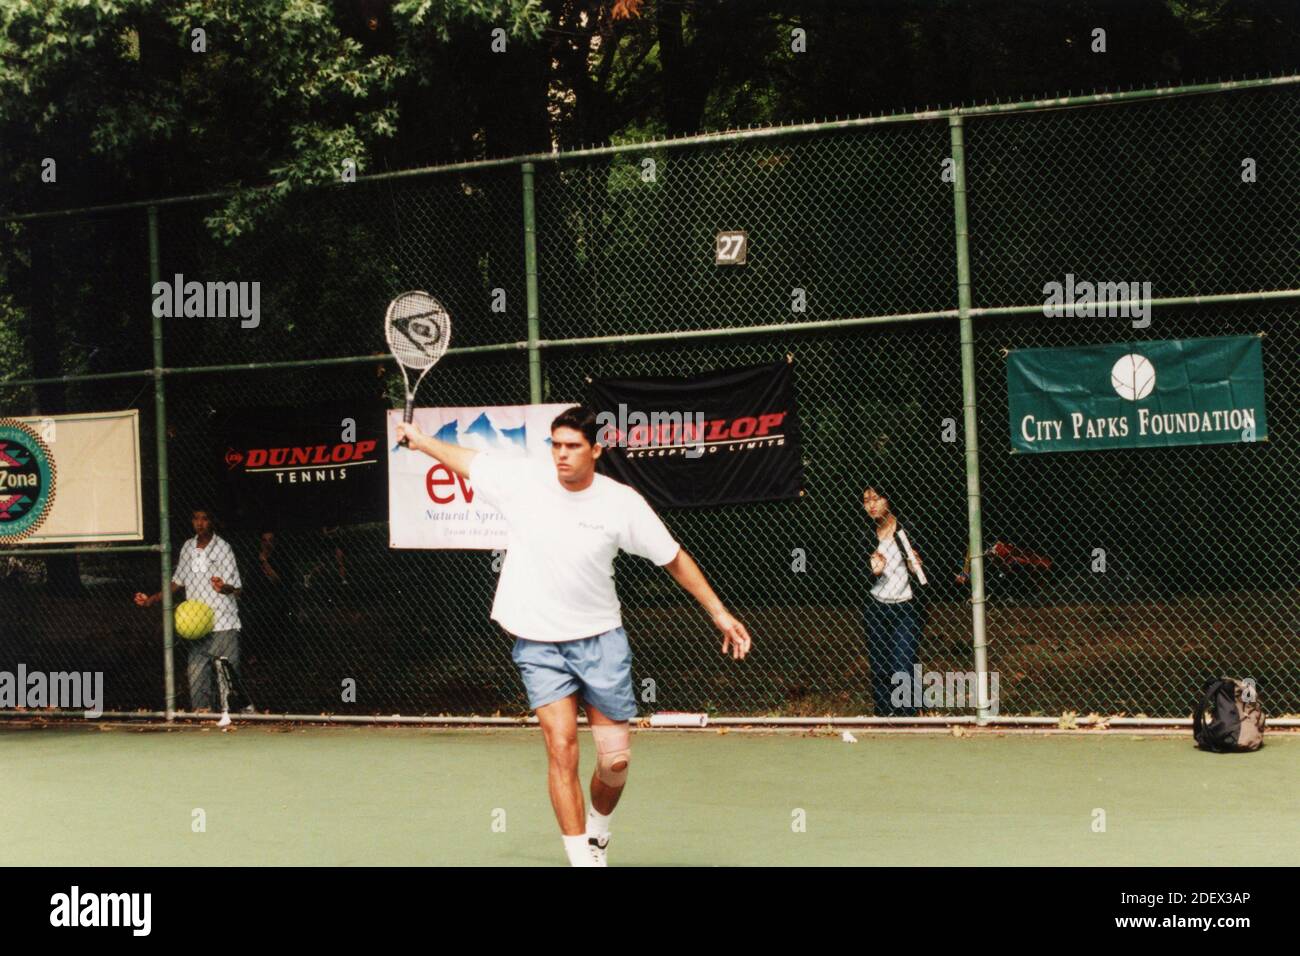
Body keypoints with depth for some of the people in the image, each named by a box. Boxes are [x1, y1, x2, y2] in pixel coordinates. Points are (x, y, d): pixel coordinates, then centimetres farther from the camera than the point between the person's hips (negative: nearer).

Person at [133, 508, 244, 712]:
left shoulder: (223, 548, -6)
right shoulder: (188, 548, 9)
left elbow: (238, 590, -10)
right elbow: (177, 582, 22)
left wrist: (224, 588, -33)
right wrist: (152, 600, 15)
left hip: (223, 625, -4)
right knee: (196, 671, -2)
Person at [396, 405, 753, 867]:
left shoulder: (623, 502, -9)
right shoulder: (521, 479, -8)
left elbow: (674, 558, 0)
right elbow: (463, 458, 9)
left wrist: (719, 612, 1)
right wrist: (418, 437, 16)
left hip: (601, 641, 0)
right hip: (538, 643, 0)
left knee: (616, 760, 3)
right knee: (561, 748, -12)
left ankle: (597, 831, 34)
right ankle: (581, 857, -4)